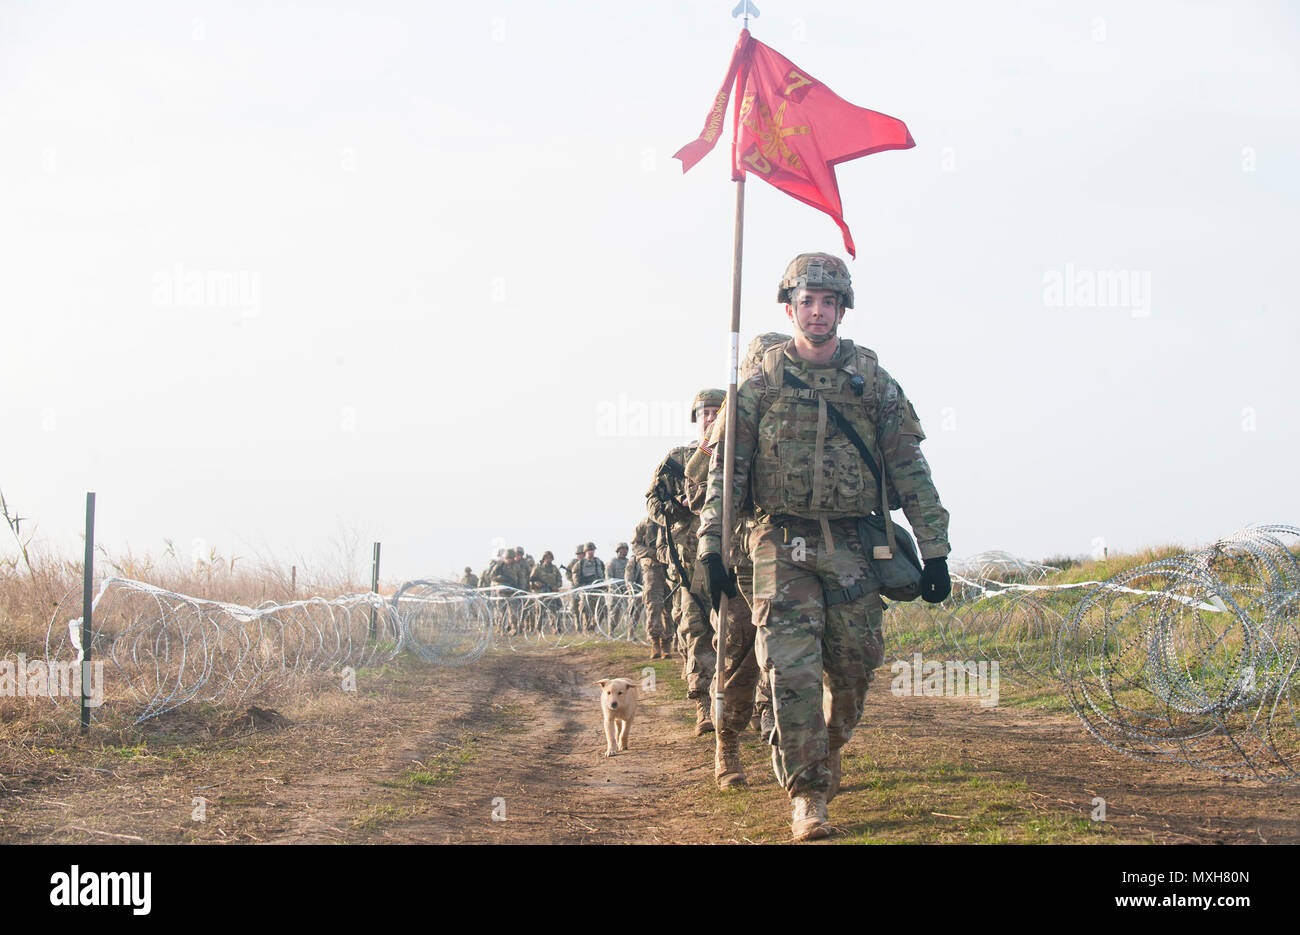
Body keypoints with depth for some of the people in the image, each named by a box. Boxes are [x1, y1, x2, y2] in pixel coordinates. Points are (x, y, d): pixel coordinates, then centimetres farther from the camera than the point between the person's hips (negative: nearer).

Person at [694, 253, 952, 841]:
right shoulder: (762, 383, 2)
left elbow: (909, 468, 6)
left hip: (853, 547, 2)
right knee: (793, 671, -11)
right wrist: (711, 546, -6)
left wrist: (934, 551, 2)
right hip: (784, 545, -2)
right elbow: (725, 466, 2)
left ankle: (827, 753, 35)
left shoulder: (873, 381, 5)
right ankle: (807, 795, -4)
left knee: (853, 670, 7)